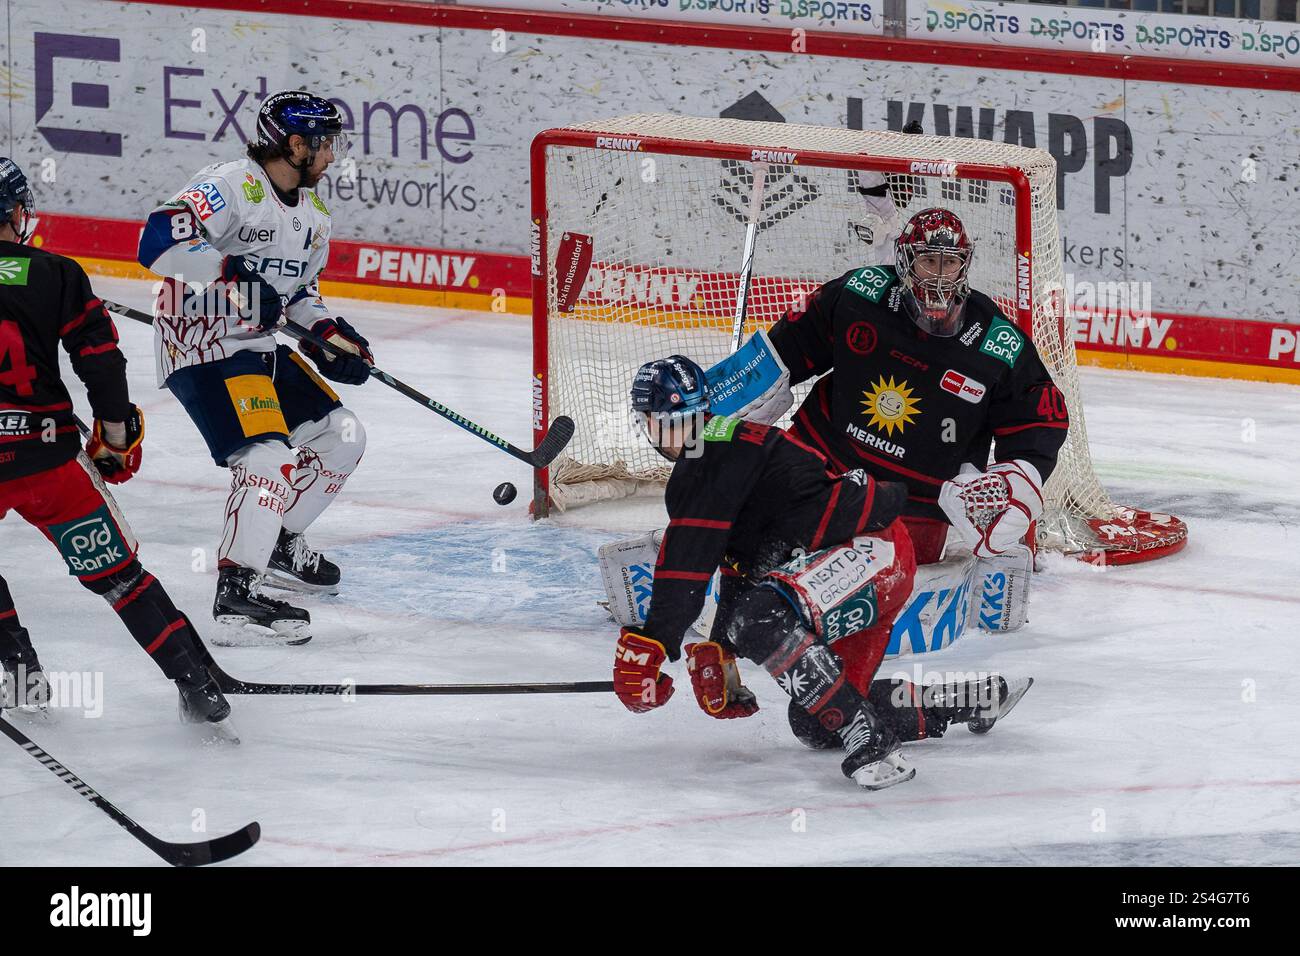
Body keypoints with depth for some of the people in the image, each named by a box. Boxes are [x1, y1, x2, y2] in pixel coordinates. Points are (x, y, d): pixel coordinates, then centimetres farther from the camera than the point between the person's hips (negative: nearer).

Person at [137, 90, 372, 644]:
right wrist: (233, 272, -32)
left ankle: (277, 543, 28)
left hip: (261, 345, 10)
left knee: (341, 439, 13)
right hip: (203, 348, -10)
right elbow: (158, 242, -29)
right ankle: (235, 590, -21)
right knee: (268, 454, -23)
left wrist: (329, 333, 6)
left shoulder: (311, 214, 12)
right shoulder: (231, 187, -19)